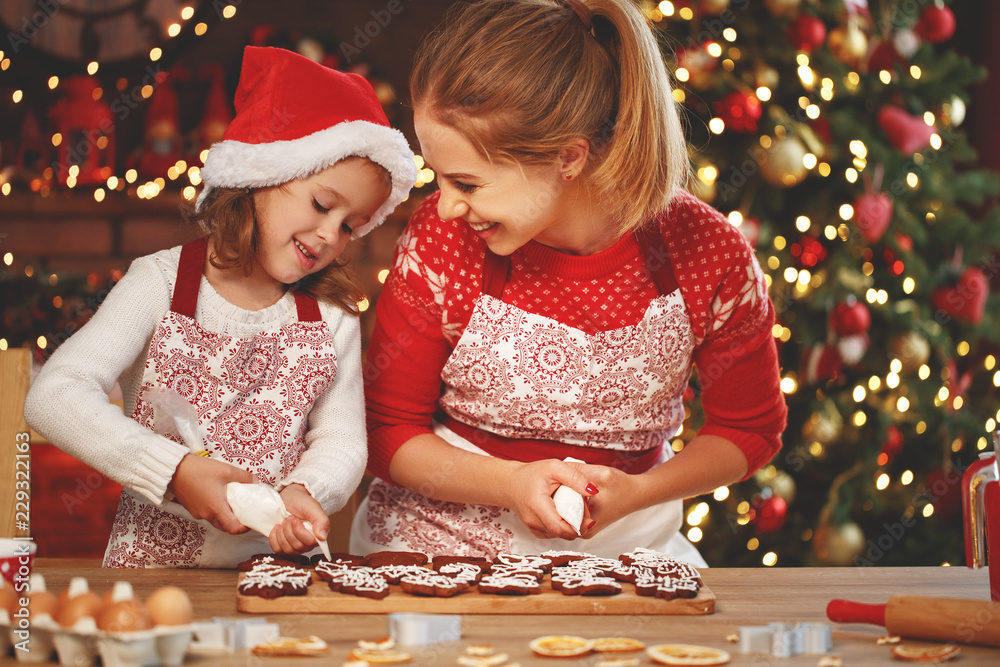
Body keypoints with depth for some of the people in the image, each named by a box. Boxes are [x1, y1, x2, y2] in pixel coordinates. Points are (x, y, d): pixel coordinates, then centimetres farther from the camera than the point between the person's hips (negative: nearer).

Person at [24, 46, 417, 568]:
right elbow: (53, 395, -14)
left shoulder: (334, 316, 7)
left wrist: (303, 491, -20)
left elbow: (341, 439, 4)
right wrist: (175, 470, -24)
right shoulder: (162, 284, -3)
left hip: (278, 561, 3)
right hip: (155, 560, -3)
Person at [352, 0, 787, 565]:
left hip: (624, 542, 1)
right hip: (443, 535, 0)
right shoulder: (440, 243, -15)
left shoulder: (712, 256, -15)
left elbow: (750, 429, 2)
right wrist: (511, 483, -22)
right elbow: (389, 433, -4)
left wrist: (634, 493, -16)